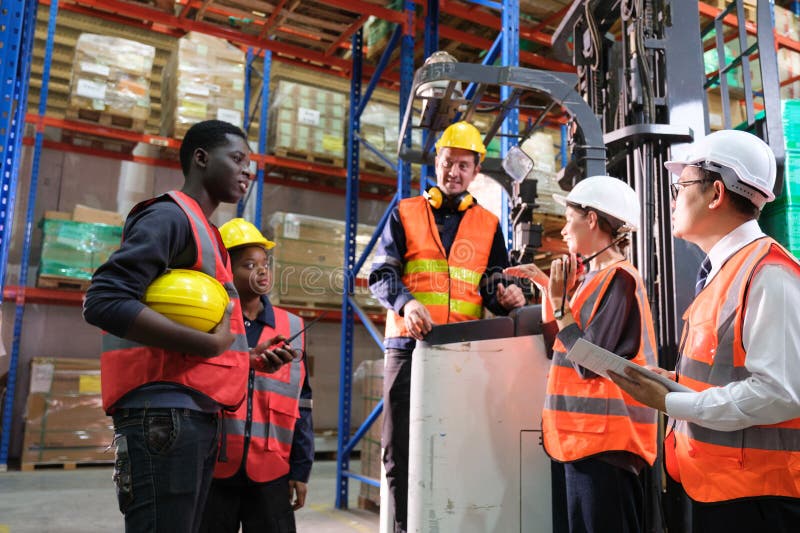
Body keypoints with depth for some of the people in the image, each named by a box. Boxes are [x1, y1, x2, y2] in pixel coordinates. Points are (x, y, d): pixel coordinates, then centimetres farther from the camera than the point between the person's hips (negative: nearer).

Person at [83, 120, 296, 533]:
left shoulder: (207, 234, 21)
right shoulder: (170, 215, -8)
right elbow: (103, 302, -21)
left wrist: (249, 359, 13)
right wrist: (209, 344, -20)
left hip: (198, 413, 10)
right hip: (164, 412, -10)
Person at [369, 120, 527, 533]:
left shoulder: (488, 225, 15)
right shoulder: (405, 214, 11)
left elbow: (492, 287, 12)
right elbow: (381, 275, 2)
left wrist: (504, 296, -12)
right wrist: (406, 303, -18)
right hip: (410, 344, -1)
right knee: (400, 448, 1)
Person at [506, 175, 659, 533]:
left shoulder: (619, 279, -13)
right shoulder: (590, 277, 12)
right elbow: (559, 348, 15)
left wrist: (560, 302, -13)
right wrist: (548, 289, 10)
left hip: (603, 440, -9)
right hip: (579, 436, 9)